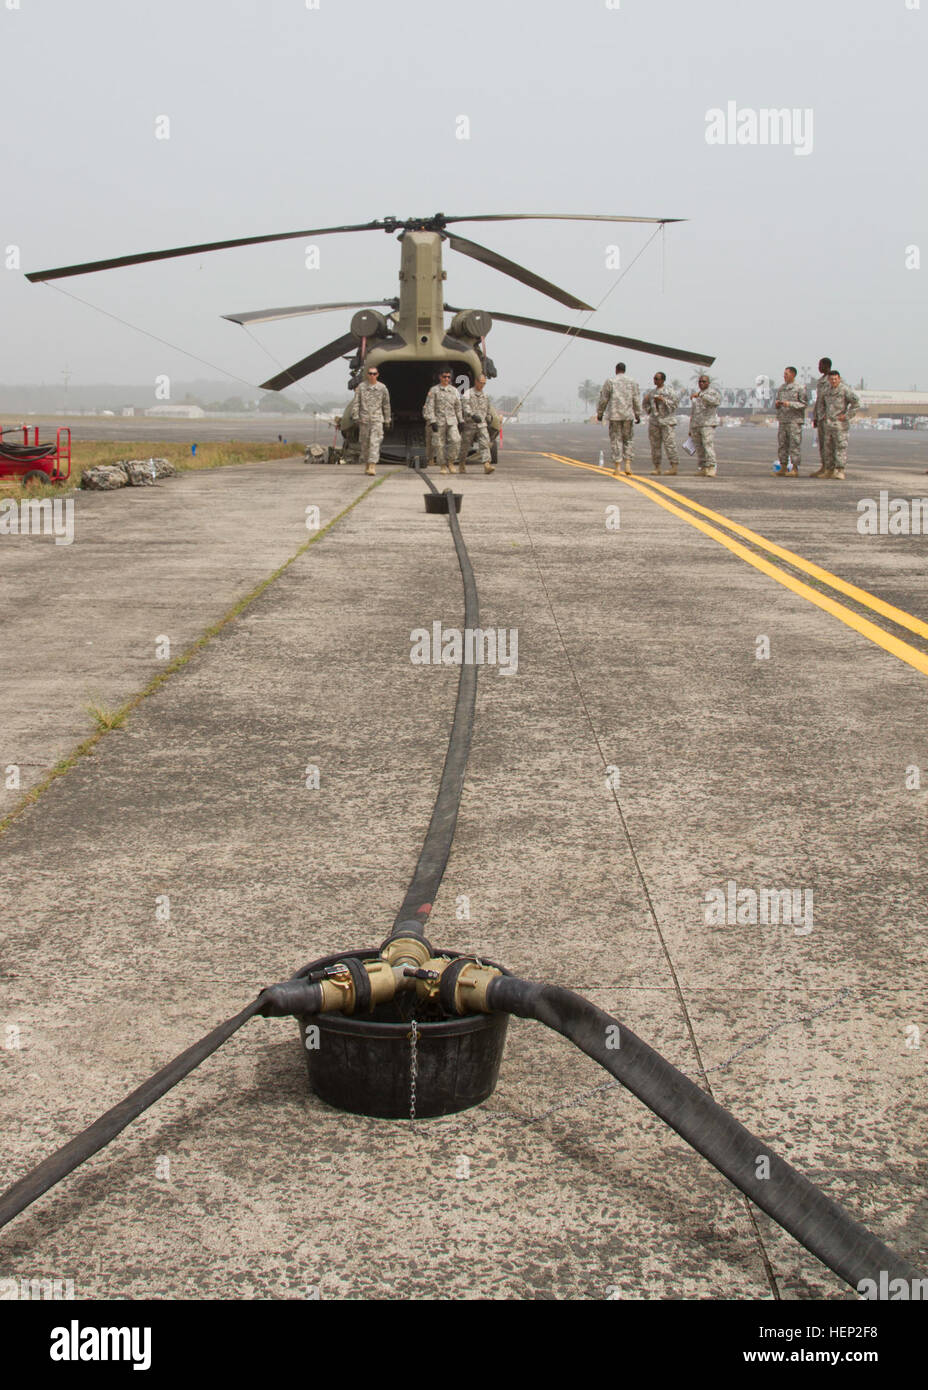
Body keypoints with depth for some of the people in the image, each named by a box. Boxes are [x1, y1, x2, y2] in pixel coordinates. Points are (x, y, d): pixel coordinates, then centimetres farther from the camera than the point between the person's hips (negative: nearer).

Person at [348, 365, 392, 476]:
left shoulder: (382, 388, 4)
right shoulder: (361, 387, 3)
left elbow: (386, 405, 10)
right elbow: (356, 402, 3)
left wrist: (387, 420, 11)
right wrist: (355, 416, -6)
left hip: (377, 419, -2)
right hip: (364, 419, 2)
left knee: (375, 442, -13)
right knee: (365, 443, 9)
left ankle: (372, 465, -19)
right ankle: (367, 464, 22)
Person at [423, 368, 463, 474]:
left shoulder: (454, 390, 12)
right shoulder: (434, 390, 2)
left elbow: (458, 407, 17)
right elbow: (429, 407, -3)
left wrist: (461, 420, 12)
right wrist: (432, 421, -12)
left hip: (451, 421, 2)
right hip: (439, 421, -2)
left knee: (455, 440, -17)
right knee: (439, 444, -2)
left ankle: (450, 462, 0)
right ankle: (442, 466, 11)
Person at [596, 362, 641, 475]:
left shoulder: (609, 382, -1)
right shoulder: (632, 382, 6)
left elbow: (603, 399, 0)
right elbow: (637, 400, 4)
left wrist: (599, 413, 10)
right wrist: (638, 415, 10)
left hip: (614, 415, -2)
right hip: (628, 415, 2)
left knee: (616, 441, 1)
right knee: (627, 440, 12)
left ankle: (617, 468, -2)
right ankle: (627, 464, -1)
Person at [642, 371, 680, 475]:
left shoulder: (669, 390, 2)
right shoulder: (652, 392, 17)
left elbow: (674, 405, -6)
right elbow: (648, 409, 18)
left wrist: (663, 399, -16)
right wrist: (646, 401, -1)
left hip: (667, 421, -5)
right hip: (654, 421, 5)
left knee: (669, 443, -12)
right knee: (655, 444, 2)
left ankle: (674, 466, -11)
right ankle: (657, 467, 6)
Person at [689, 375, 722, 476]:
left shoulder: (714, 392, 1)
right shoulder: (696, 394, 21)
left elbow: (714, 400, -24)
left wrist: (700, 395, -31)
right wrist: (690, 429, 21)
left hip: (708, 424, -6)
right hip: (695, 425, 6)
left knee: (708, 445, -18)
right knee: (699, 448, 3)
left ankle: (711, 468, -23)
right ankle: (702, 469, 6)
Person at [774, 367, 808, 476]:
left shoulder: (800, 388, -3)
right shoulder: (781, 388, 15)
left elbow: (804, 404, -7)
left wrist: (790, 404, -18)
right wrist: (777, 403, -1)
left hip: (794, 420, -6)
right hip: (782, 420, 6)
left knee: (795, 444, -6)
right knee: (782, 444, 6)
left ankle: (795, 469, -4)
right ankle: (783, 468, 11)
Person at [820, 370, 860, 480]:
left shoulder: (845, 390, -10)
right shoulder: (827, 389, 12)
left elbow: (856, 403, -13)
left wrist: (847, 415, -13)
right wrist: (824, 414, 17)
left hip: (840, 423, -7)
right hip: (828, 423, 7)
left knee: (841, 447, -9)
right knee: (829, 447, 10)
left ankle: (840, 471, -11)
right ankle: (829, 471, 17)